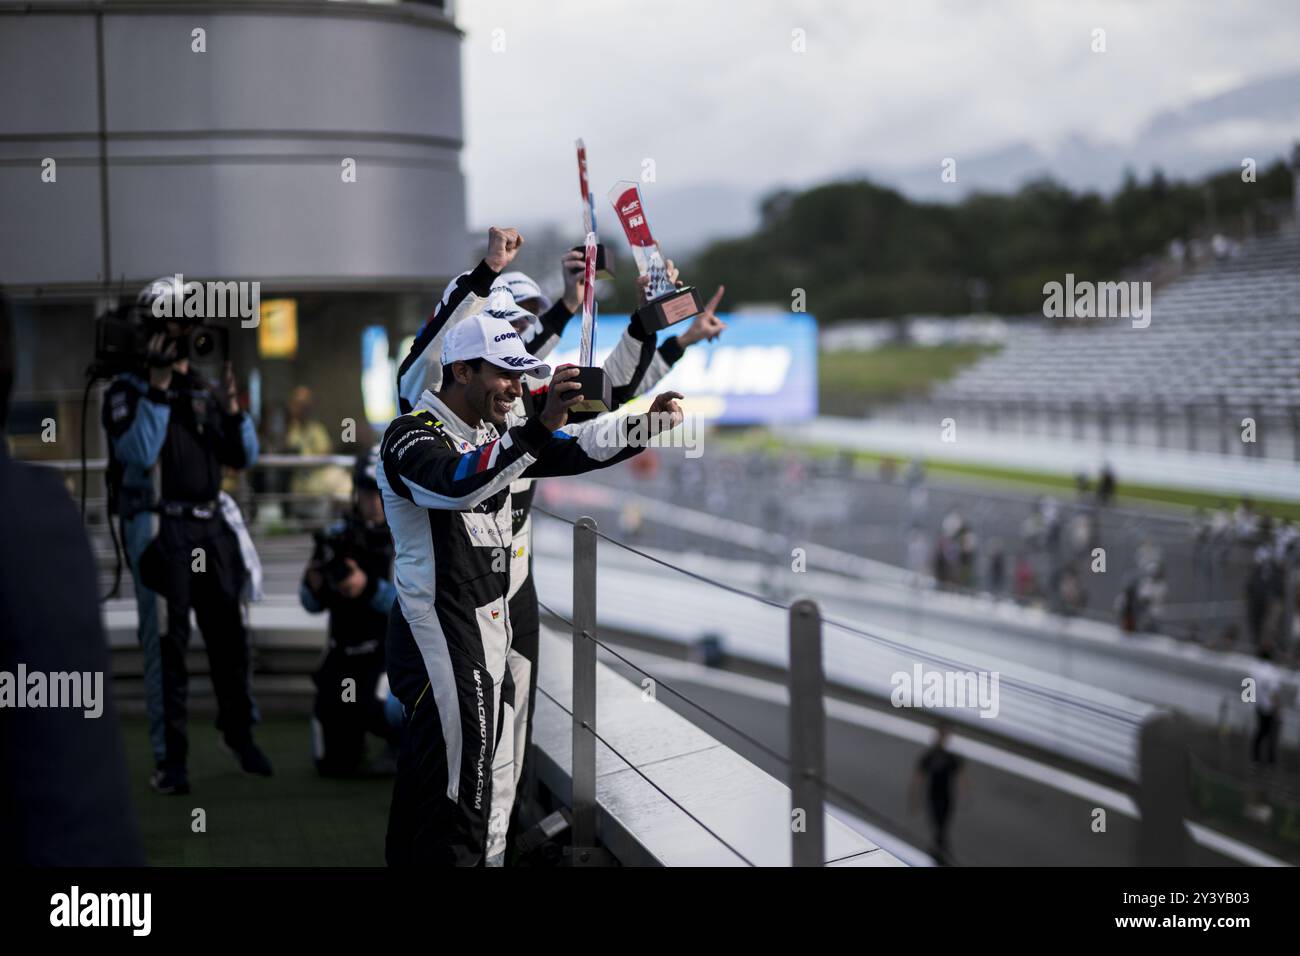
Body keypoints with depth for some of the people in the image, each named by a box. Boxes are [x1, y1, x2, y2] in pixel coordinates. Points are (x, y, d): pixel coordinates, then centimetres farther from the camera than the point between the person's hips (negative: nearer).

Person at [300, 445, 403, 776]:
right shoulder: (339, 535, 4)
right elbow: (312, 605, 7)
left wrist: (369, 588, -33)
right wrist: (315, 583, -15)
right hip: (345, 654, 4)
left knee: (378, 707, -37)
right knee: (335, 765, 3)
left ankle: (406, 736, 0)